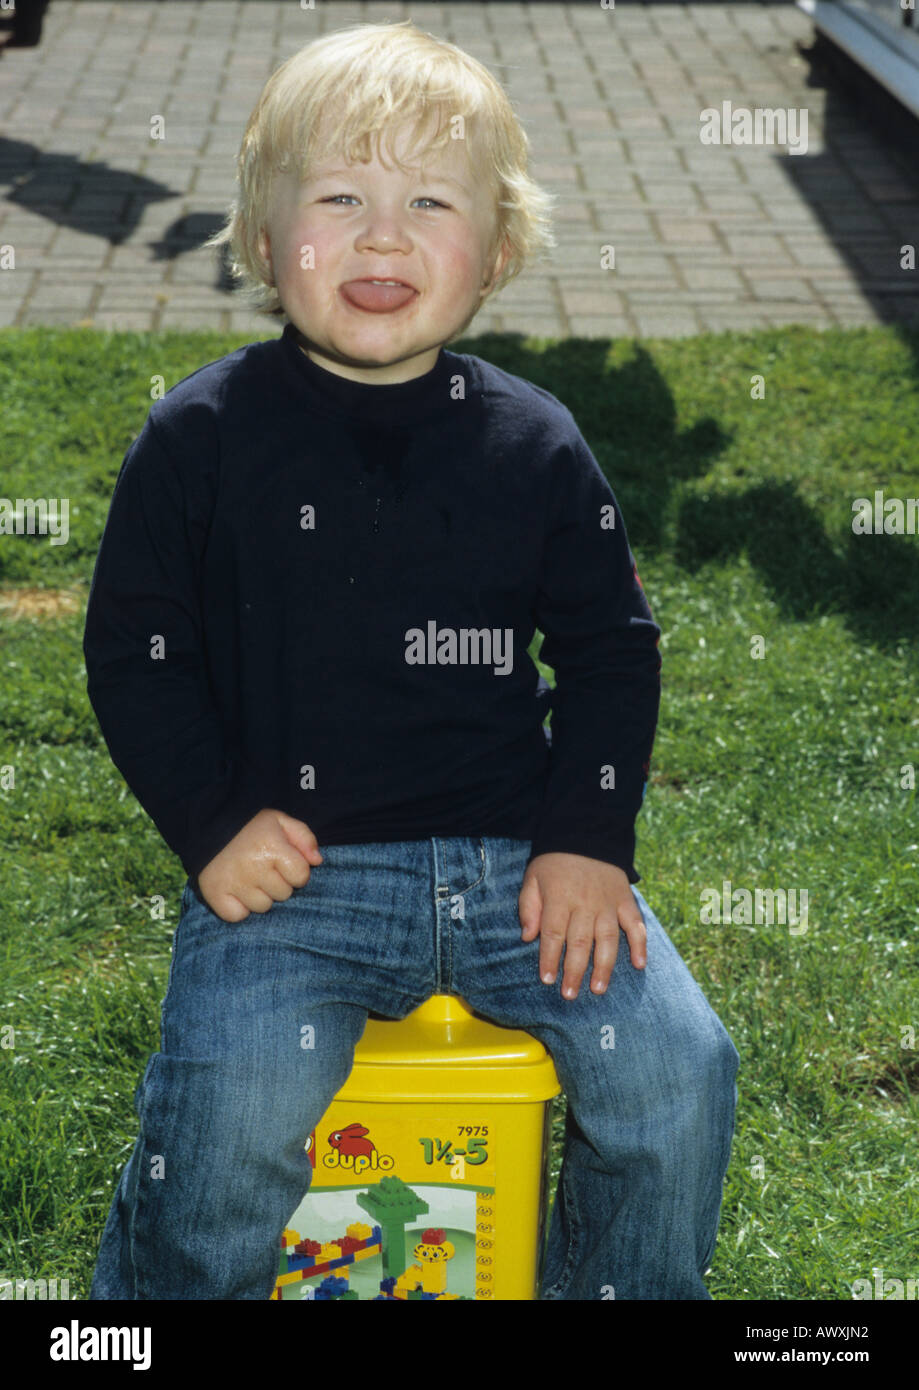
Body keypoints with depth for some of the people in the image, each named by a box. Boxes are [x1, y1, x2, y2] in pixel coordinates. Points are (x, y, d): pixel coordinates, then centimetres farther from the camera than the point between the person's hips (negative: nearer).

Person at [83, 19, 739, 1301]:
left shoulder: (536, 443, 5)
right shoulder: (202, 436, -2)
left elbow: (612, 645, 11)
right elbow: (135, 648, 3)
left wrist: (590, 837, 0)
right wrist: (212, 823, -9)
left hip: (512, 854, 3)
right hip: (295, 867, -2)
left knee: (678, 1069, -10)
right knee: (235, 1105, -25)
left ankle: (626, 1288, 19)